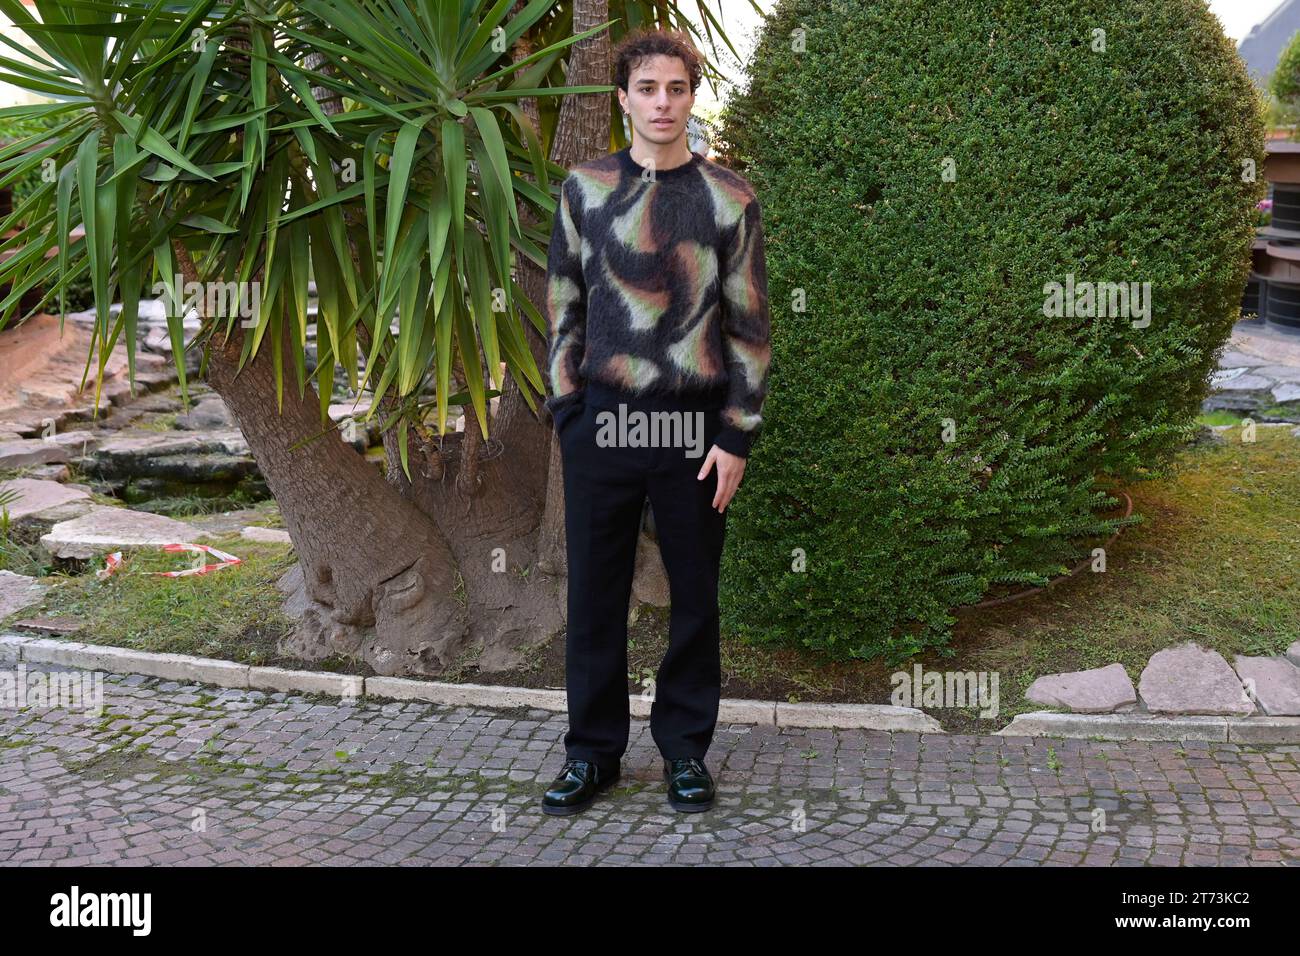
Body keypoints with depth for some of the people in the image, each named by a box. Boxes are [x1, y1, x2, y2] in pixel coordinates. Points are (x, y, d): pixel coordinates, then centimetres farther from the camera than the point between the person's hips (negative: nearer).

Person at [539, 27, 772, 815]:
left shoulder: (730, 197, 2)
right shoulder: (585, 189, 6)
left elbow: (750, 324, 1)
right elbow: (564, 308, 9)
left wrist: (737, 435, -5)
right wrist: (567, 412, 1)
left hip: (696, 427, -1)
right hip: (602, 424, 1)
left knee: (695, 595, 8)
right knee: (595, 593, 7)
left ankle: (686, 746, 23)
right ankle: (594, 751, 20)